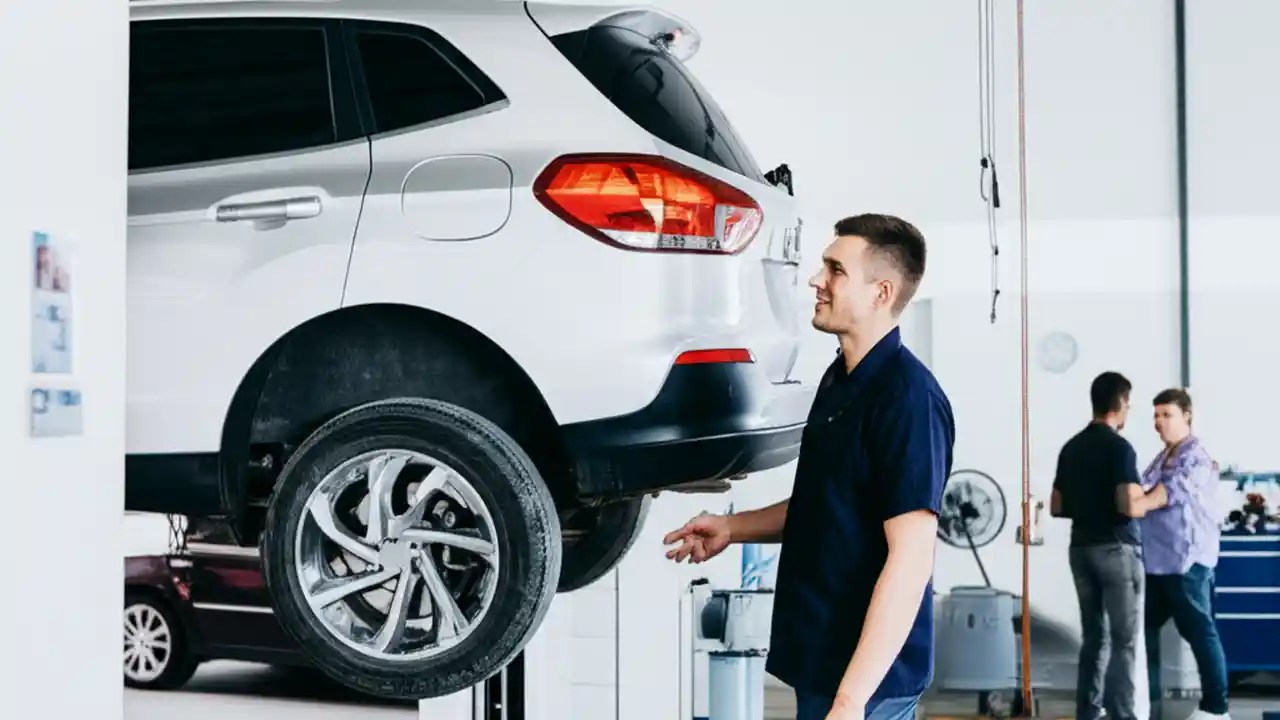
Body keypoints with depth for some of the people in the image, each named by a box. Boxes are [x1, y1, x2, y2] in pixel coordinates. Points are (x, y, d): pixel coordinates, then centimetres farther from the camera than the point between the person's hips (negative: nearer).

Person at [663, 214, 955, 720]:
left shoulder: (907, 396, -19)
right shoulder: (840, 378, 10)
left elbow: (910, 560, -24)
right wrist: (732, 527, 10)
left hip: (865, 675, -9)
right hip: (821, 659, 9)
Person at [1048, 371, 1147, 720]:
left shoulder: (1071, 447, 9)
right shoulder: (1120, 447, -13)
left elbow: (1056, 506, 12)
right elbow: (1129, 506, -22)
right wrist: (1145, 496, -3)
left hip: (1081, 548, 7)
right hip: (1117, 549, -7)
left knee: (1093, 637, 12)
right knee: (1124, 640, -3)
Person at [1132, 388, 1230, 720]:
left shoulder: (1196, 456, -9)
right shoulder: (1162, 457, 20)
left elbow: (1173, 490, -22)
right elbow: (1142, 488, 13)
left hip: (1187, 559, -9)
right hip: (1156, 559, 9)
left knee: (1199, 633, -2)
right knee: (1146, 628, 11)